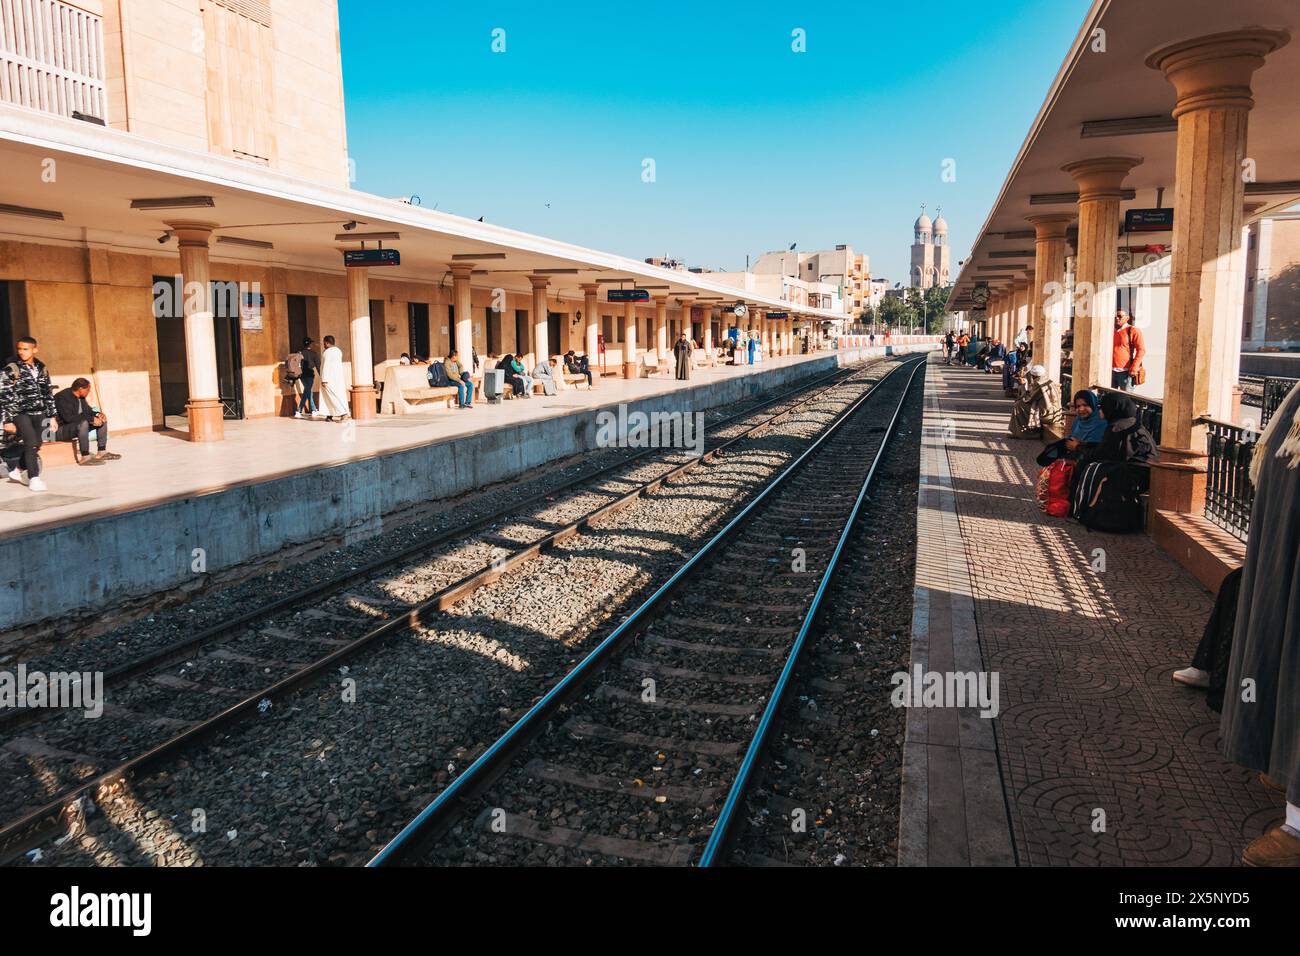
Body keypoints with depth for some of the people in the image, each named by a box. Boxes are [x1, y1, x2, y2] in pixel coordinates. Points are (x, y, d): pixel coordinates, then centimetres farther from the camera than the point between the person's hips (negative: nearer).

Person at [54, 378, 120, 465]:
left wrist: (98, 414, -7)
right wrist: (91, 419, -29)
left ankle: (102, 452, 3)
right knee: (83, 423, -36)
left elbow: (88, 411, 17)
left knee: (102, 419, 7)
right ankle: (85, 458, -34)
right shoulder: (63, 397, -21)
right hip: (61, 430, -10)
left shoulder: (80, 397, 5)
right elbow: (68, 417, -31)